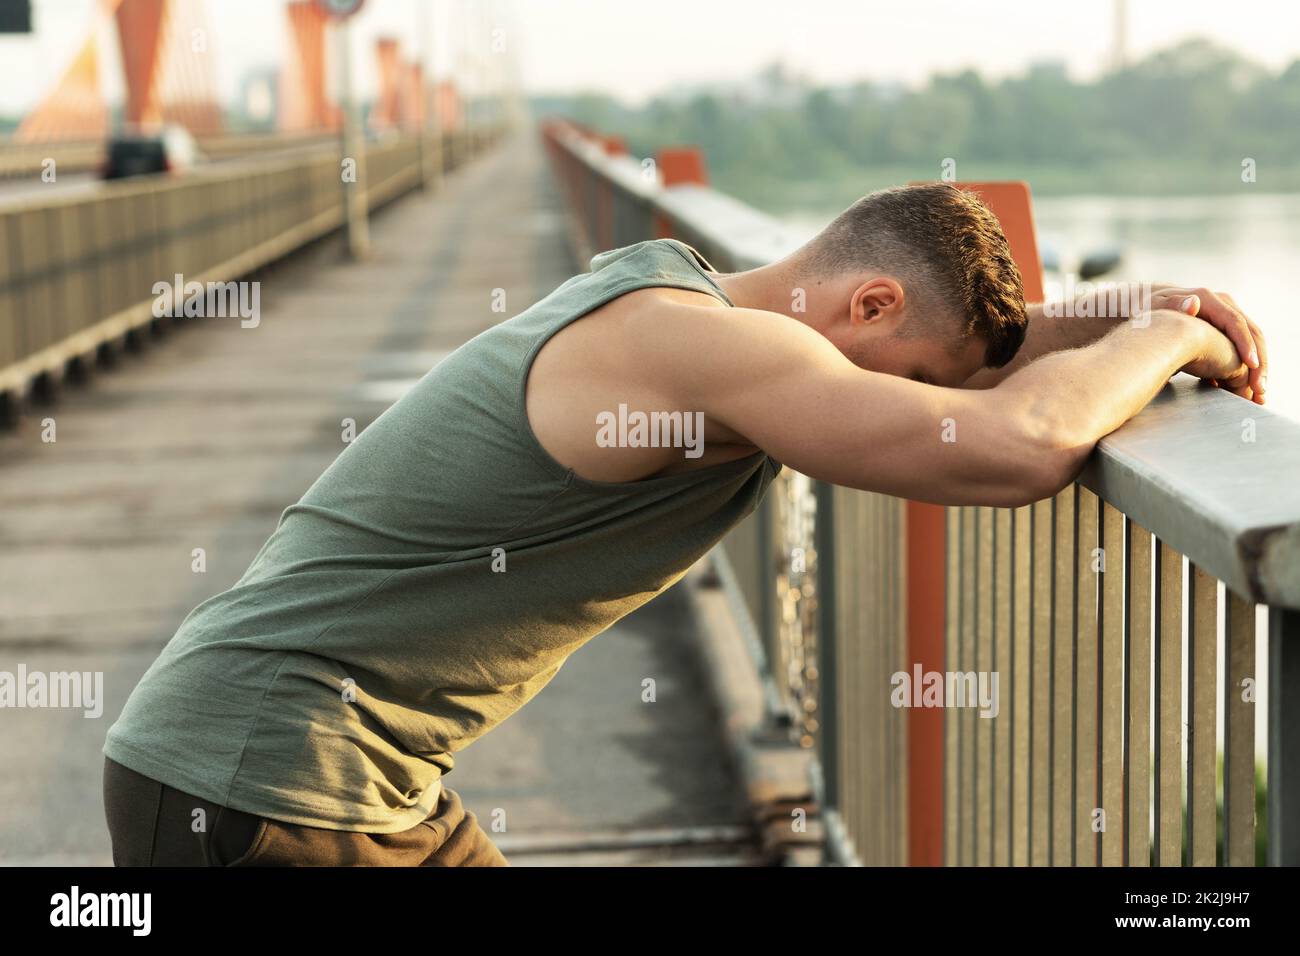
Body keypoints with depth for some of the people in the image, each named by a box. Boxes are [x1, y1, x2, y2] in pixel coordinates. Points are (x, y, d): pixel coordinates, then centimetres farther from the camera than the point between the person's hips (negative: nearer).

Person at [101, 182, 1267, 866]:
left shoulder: (680, 293, 9)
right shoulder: (696, 344, -23)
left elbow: (972, 361, 23)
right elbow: (1020, 446, -31)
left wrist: (1140, 318, 7)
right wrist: (1164, 340, -11)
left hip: (374, 789, 10)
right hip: (251, 790, -10)